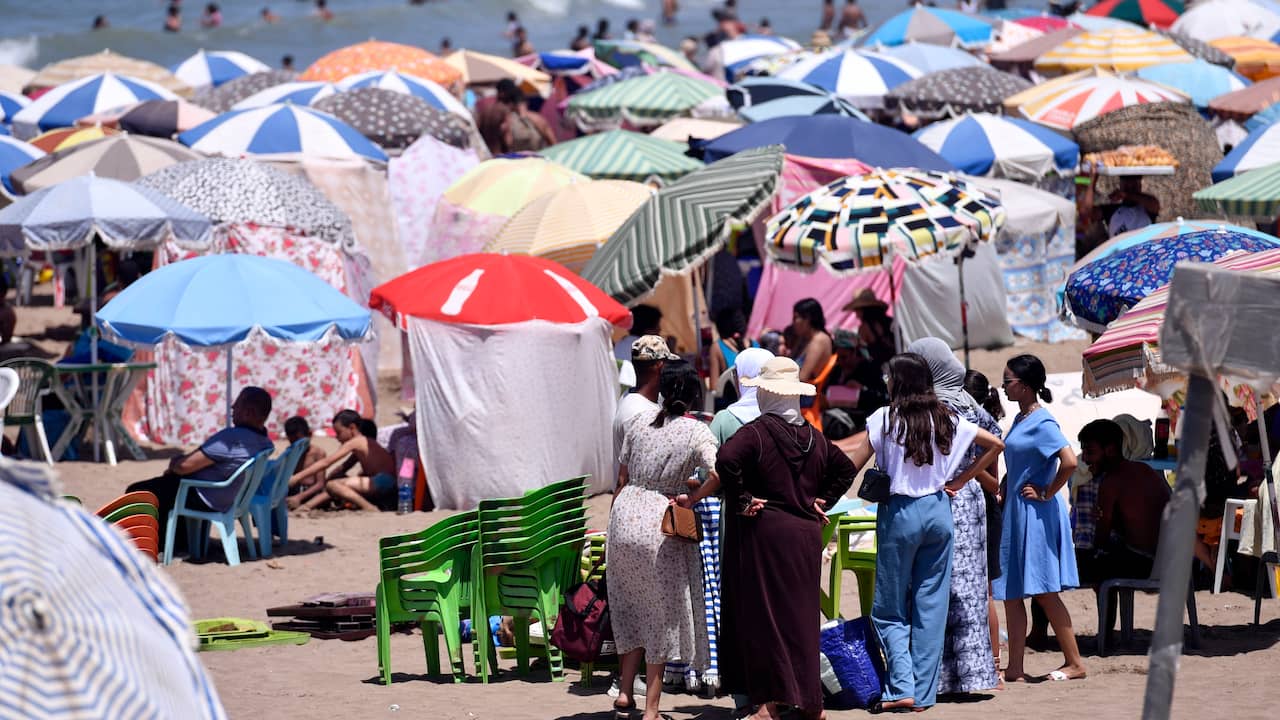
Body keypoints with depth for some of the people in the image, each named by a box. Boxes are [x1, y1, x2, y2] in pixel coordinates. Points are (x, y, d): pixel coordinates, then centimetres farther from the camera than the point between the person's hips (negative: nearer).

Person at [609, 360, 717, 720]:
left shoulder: (640, 421, 7)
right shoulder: (696, 432, -5)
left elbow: (622, 478, 12)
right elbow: (719, 472, -22)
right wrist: (691, 499, -6)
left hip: (624, 515, 4)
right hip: (659, 526, -4)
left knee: (632, 609, 19)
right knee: (661, 616, 6)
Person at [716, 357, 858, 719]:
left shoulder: (756, 431, -10)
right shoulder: (814, 437, 10)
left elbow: (727, 459, -27)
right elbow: (845, 469, 22)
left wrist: (741, 500, -16)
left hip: (762, 533, -6)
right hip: (806, 534, 6)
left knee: (763, 614, -2)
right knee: (800, 615, 12)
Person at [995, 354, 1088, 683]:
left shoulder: (1042, 423, -15)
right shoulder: (1019, 420, 12)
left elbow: (1069, 462, -27)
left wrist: (1047, 493, -18)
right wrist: (1005, 493, 12)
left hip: (1037, 516, -9)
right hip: (1015, 514, 9)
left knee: (1043, 591, -4)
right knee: (1011, 592, 7)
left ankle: (1075, 662, 4)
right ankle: (1015, 668, 8)